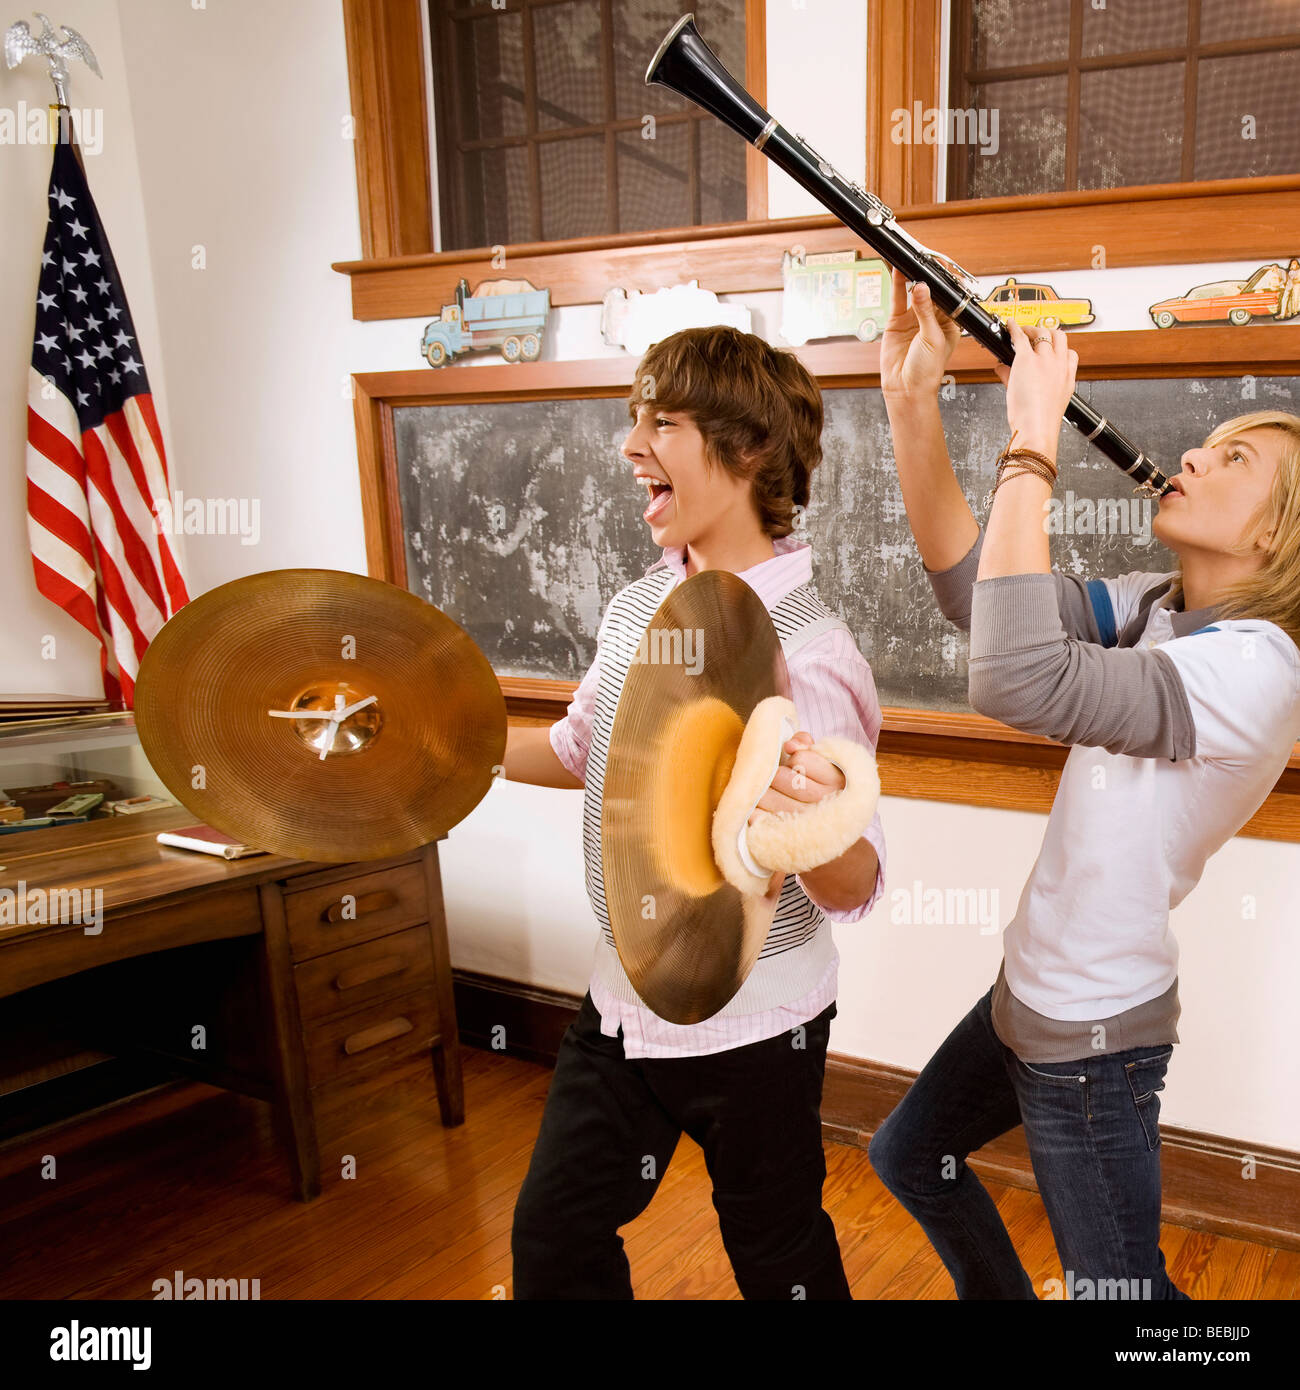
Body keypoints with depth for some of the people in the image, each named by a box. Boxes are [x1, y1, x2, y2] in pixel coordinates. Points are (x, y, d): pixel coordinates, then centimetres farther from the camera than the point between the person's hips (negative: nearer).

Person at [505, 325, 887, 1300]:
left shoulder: (808, 654, -26)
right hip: (624, 998, 7)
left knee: (778, 1259, 18)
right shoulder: (638, 607, -2)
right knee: (553, 1240, 20)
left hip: (752, 1026, -6)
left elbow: (854, 892, -26)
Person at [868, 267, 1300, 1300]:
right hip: (1033, 992, 9)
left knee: (1119, 1289, 12)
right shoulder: (1159, 610, 0)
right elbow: (970, 581, -7)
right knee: (908, 1155, 26)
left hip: (1092, 1037, -8)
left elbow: (1018, 680, -43)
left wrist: (1032, 442, -36)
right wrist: (912, 400, -16)